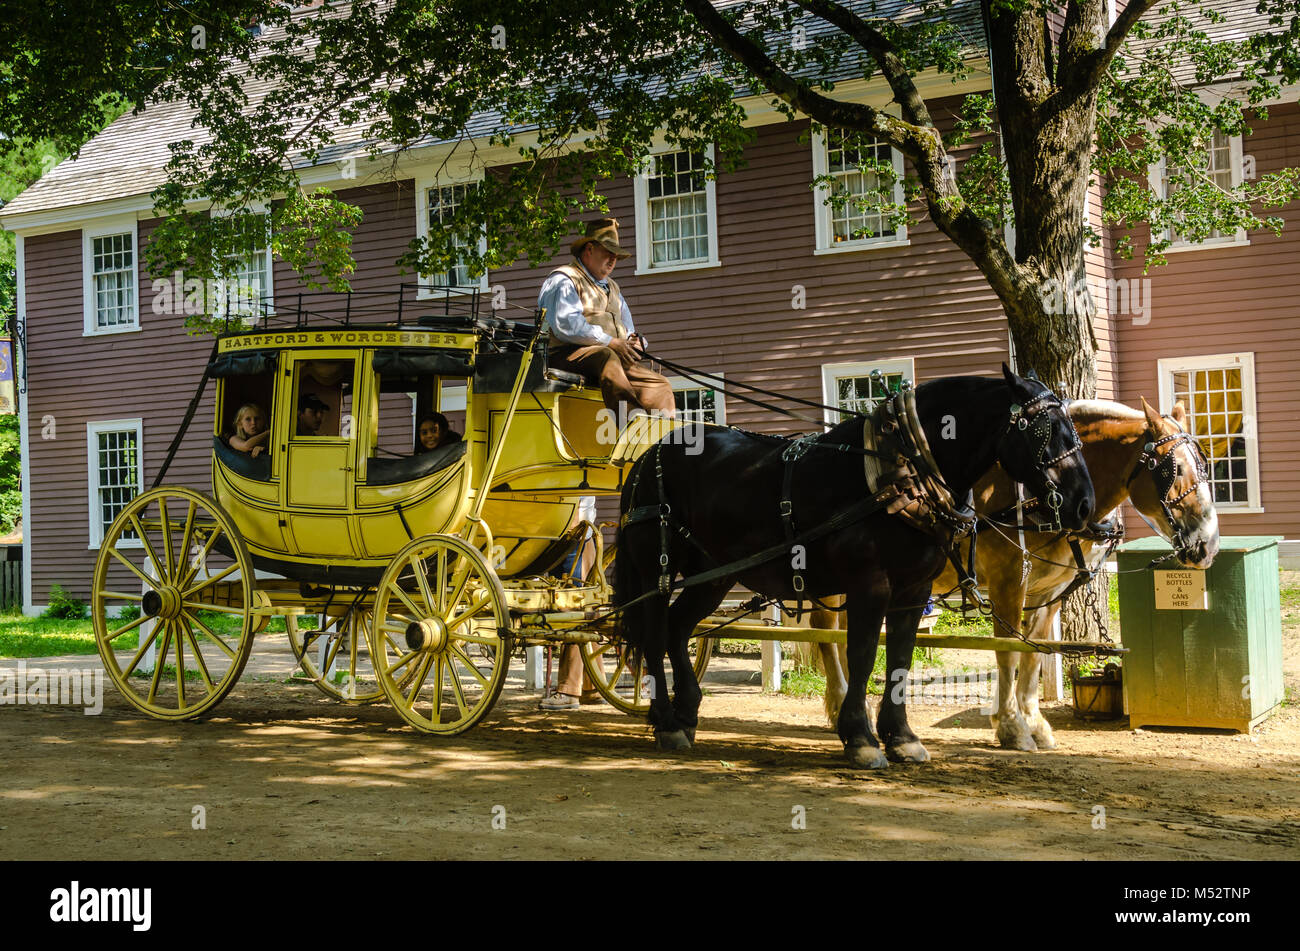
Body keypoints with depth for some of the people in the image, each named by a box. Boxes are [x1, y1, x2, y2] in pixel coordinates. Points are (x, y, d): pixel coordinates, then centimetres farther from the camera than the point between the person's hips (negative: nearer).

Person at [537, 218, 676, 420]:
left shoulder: (612, 287, 33)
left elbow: (626, 326, 32)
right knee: (607, 358, -40)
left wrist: (633, 340, 5)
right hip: (568, 355, -8)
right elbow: (566, 325, -12)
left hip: (614, 355, 8)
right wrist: (609, 342, -15)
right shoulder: (563, 280, 4)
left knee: (660, 385, -14)